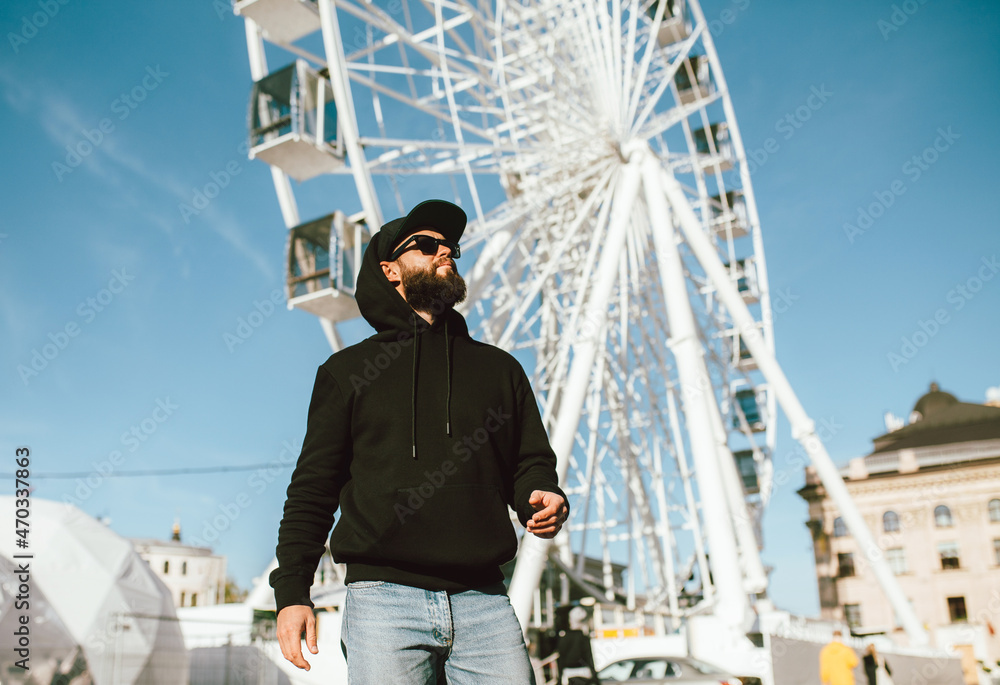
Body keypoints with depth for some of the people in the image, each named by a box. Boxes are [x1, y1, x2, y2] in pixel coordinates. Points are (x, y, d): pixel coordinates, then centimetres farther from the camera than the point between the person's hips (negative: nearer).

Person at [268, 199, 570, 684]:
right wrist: (291, 590, 1)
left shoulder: (499, 368, 19)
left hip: (484, 602, 2)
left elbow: (529, 463, 18)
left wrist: (545, 500, -5)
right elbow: (313, 488, 11)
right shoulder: (348, 370, 14)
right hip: (384, 599, -2)